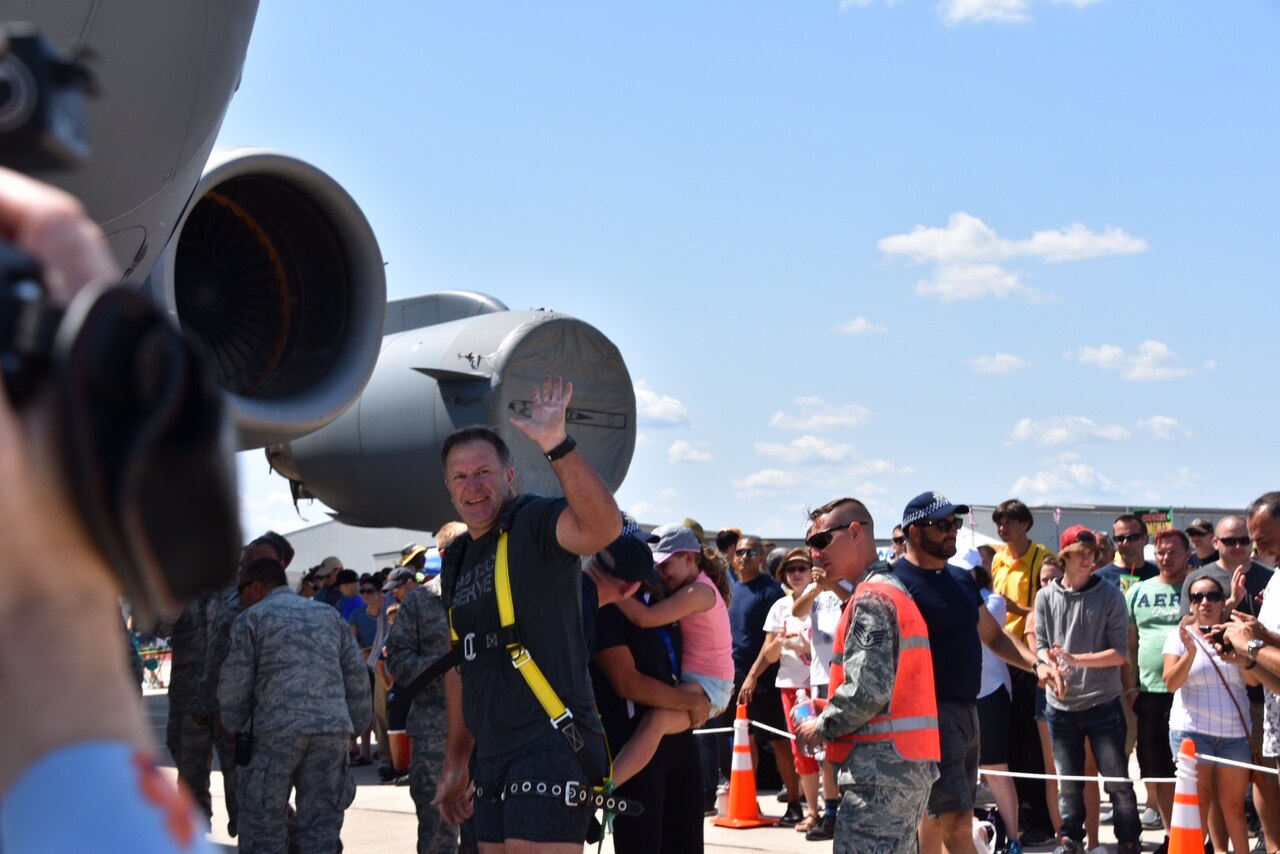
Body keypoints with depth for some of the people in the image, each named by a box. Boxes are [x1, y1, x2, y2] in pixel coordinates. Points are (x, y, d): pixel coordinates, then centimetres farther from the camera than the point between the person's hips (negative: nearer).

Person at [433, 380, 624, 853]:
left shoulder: (534, 522, -8)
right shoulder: (456, 559, 17)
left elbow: (603, 528, -32)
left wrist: (557, 445, -40)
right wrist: (456, 761, 24)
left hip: (550, 746, -9)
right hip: (492, 758, 9)